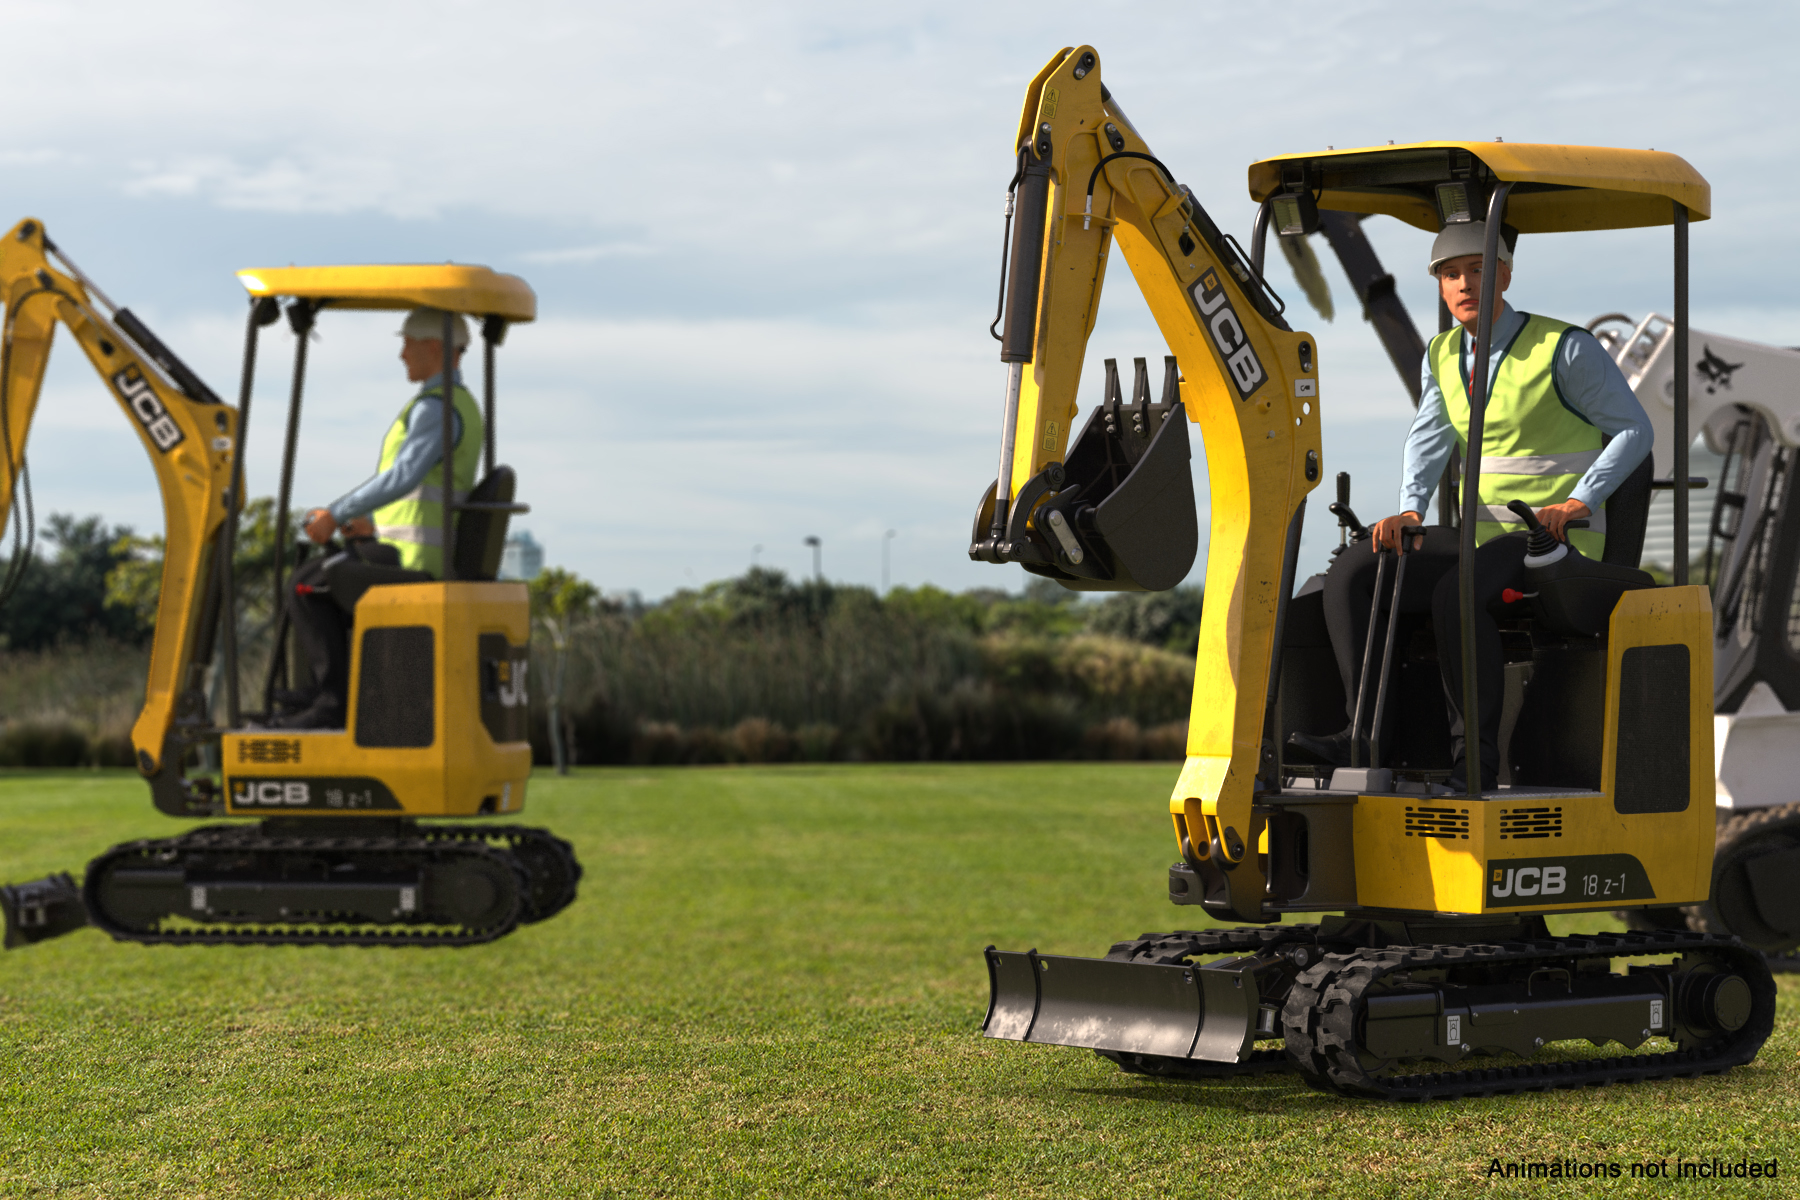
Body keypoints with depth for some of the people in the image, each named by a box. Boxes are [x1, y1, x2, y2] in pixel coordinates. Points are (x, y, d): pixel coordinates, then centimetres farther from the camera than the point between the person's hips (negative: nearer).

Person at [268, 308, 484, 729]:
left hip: (412, 554, -11)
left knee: (305, 584, -9)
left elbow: (403, 476, -28)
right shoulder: (462, 403, 18)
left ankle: (336, 699, -8)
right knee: (317, 576, 20)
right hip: (432, 550, 11)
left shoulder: (435, 406, -16)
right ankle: (325, 686, 17)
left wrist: (336, 514, -22)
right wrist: (374, 523, 17)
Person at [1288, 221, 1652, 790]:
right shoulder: (1442, 356, 14)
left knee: (1458, 592, -36)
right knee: (1352, 572, -15)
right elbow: (1429, 438, 2)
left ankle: (1477, 758, -29)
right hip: (1480, 536, 7)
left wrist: (1580, 501, -17)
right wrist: (1410, 510, -18)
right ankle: (1365, 737, -24)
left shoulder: (1565, 348, -4)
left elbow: (1634, 429, -2)